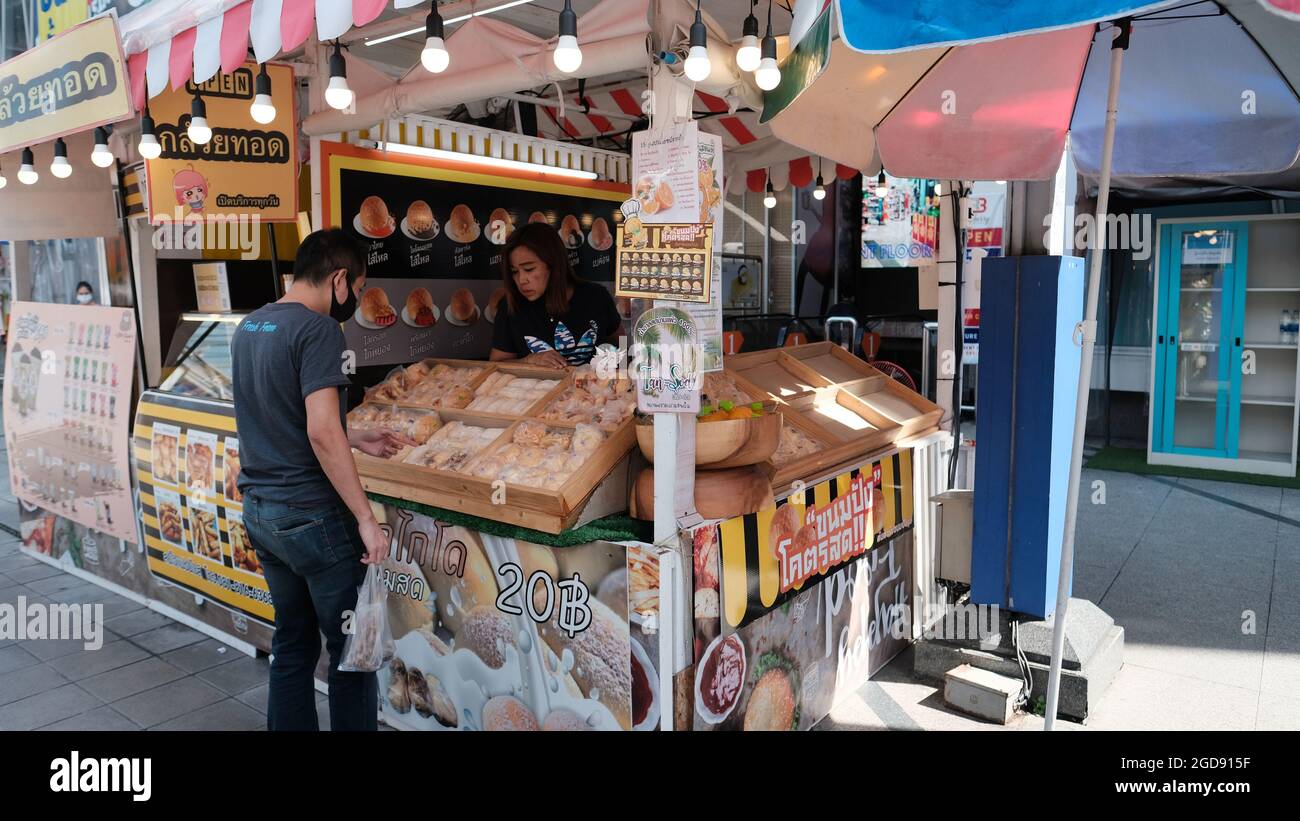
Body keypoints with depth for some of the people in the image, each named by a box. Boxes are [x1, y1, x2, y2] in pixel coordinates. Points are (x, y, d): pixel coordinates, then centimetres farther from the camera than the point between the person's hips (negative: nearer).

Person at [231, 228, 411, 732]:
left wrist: (356, 439, 20)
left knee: (293, 642, 18)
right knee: (351, 647, 6)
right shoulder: (317, 329, -16)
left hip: (259, 511, 8)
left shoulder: (248, 328, 10)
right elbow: (321, 432, -24)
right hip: (312, 516, -8)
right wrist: (365, 518, -20)